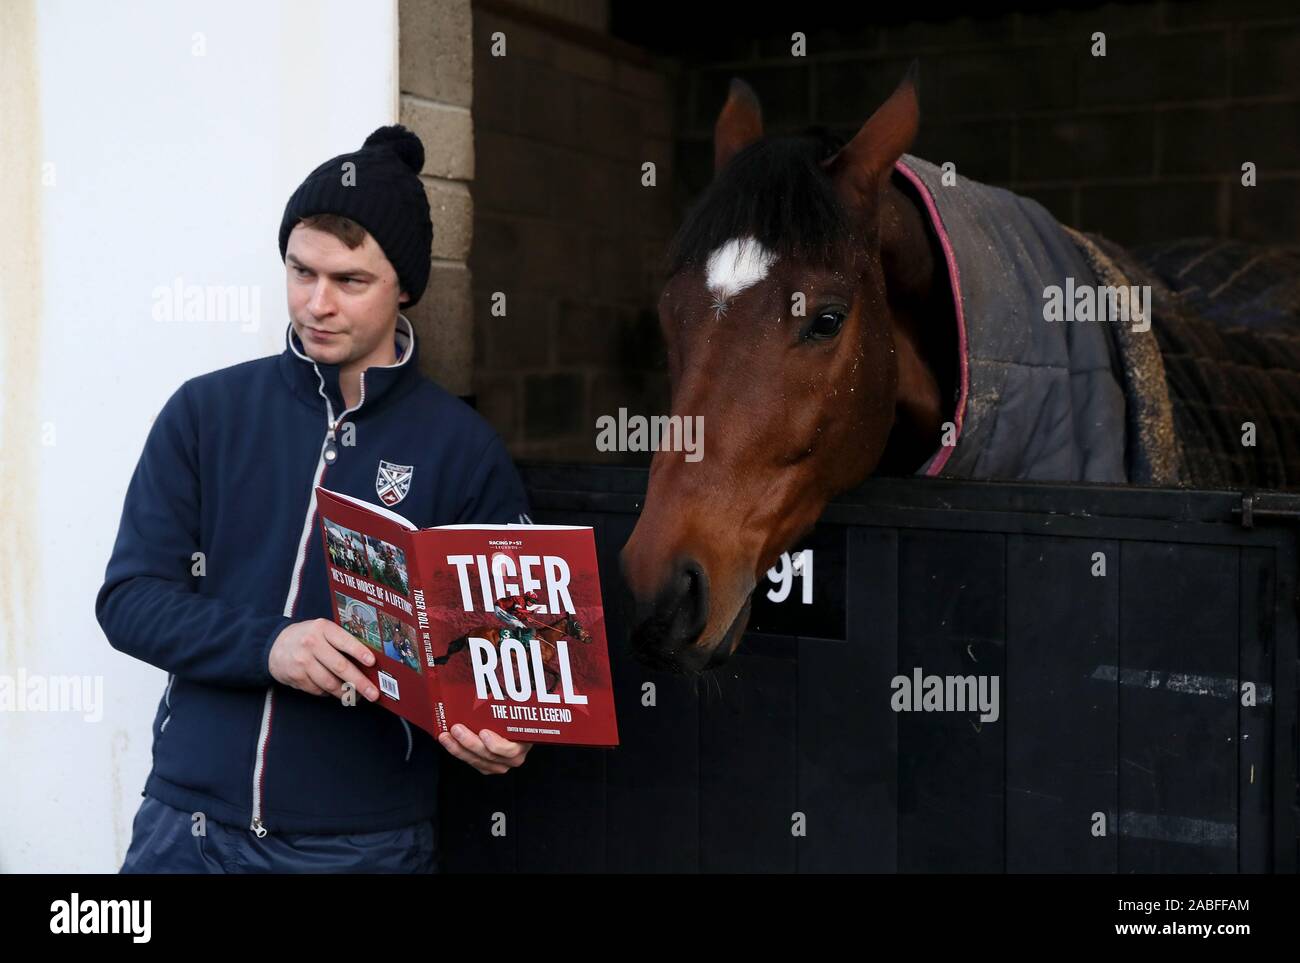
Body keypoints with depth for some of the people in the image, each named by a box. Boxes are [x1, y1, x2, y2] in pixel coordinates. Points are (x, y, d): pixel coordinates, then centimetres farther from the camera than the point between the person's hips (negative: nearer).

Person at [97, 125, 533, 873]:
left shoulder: (461, 447, -3)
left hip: (367, 840, -1)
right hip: (187, 821, 1)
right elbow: (129, 598, -3)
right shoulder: (206, 412, 1)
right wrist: (267, 644, -21)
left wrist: (499, 732, -19)